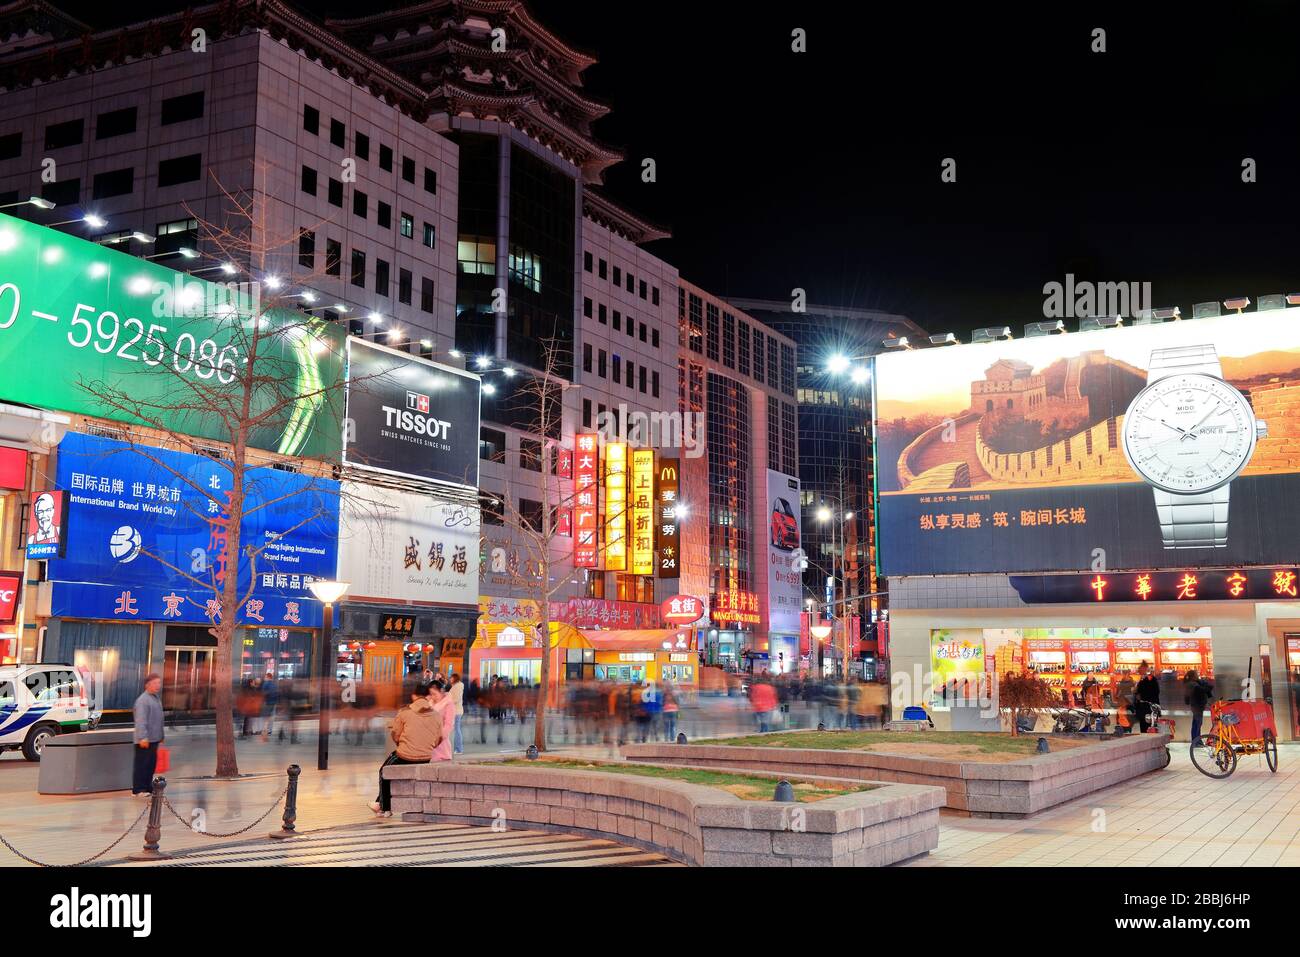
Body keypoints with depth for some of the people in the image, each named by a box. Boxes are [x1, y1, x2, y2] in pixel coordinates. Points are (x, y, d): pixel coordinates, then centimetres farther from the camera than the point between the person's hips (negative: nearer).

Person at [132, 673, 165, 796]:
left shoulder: (156, 698, 15)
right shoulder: (143, 700, -16)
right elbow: (141, 721, -23)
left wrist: (160, 735, 22)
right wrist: (143, 737, -29)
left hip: (153, 738, 9)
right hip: (144, 740, -9)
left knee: (151, 763, 14)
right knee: (142, 764, -4)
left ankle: (148, 787, 22)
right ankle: (138, 789, 2)